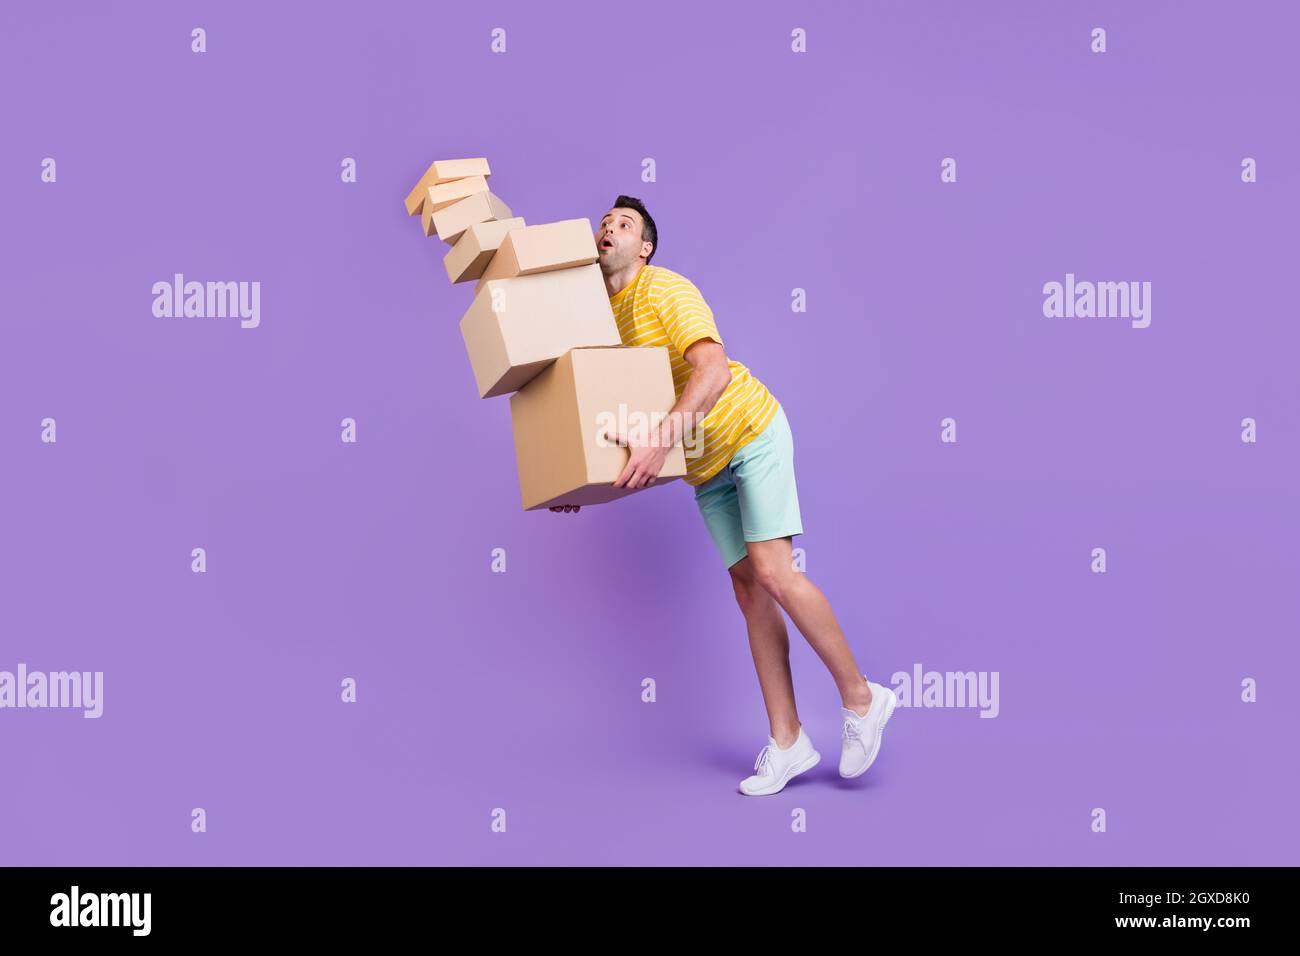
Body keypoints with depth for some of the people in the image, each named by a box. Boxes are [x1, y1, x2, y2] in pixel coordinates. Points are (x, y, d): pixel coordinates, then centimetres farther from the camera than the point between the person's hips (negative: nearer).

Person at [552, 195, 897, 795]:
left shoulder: (665, 290, -16)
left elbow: (713, 369, -31)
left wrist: (661, 438, -43)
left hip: (750, 429, -7)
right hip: (706, 465, 7)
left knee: (772, 571, -17)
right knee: (747, 588, 3)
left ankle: (859, 697, -1)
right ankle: (786, 741, 6)